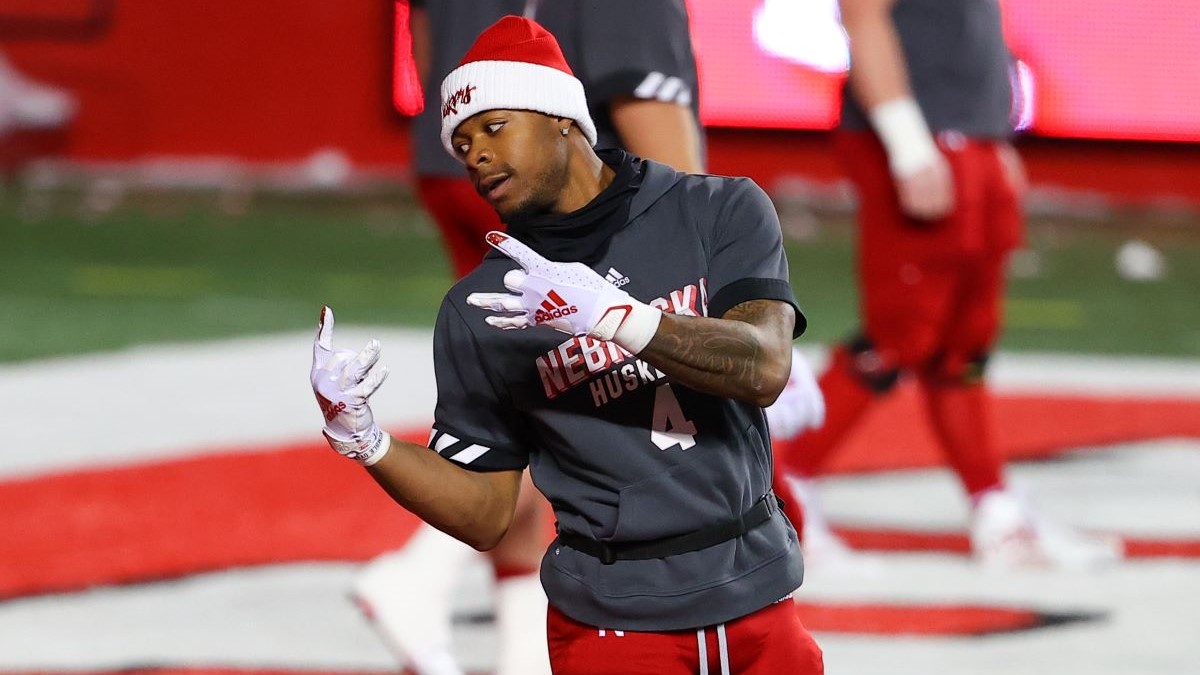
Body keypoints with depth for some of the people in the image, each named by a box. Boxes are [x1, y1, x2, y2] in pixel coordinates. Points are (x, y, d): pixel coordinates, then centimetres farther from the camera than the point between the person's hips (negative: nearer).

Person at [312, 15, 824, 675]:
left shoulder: (722, 212, -1)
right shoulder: (478, 313, 1)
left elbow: (764, 368, -16)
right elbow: (485, 514, 3)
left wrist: (610, 314, -28)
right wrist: (361, 438, -12)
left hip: (756, 600, 1)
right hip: (613, 620, 0)